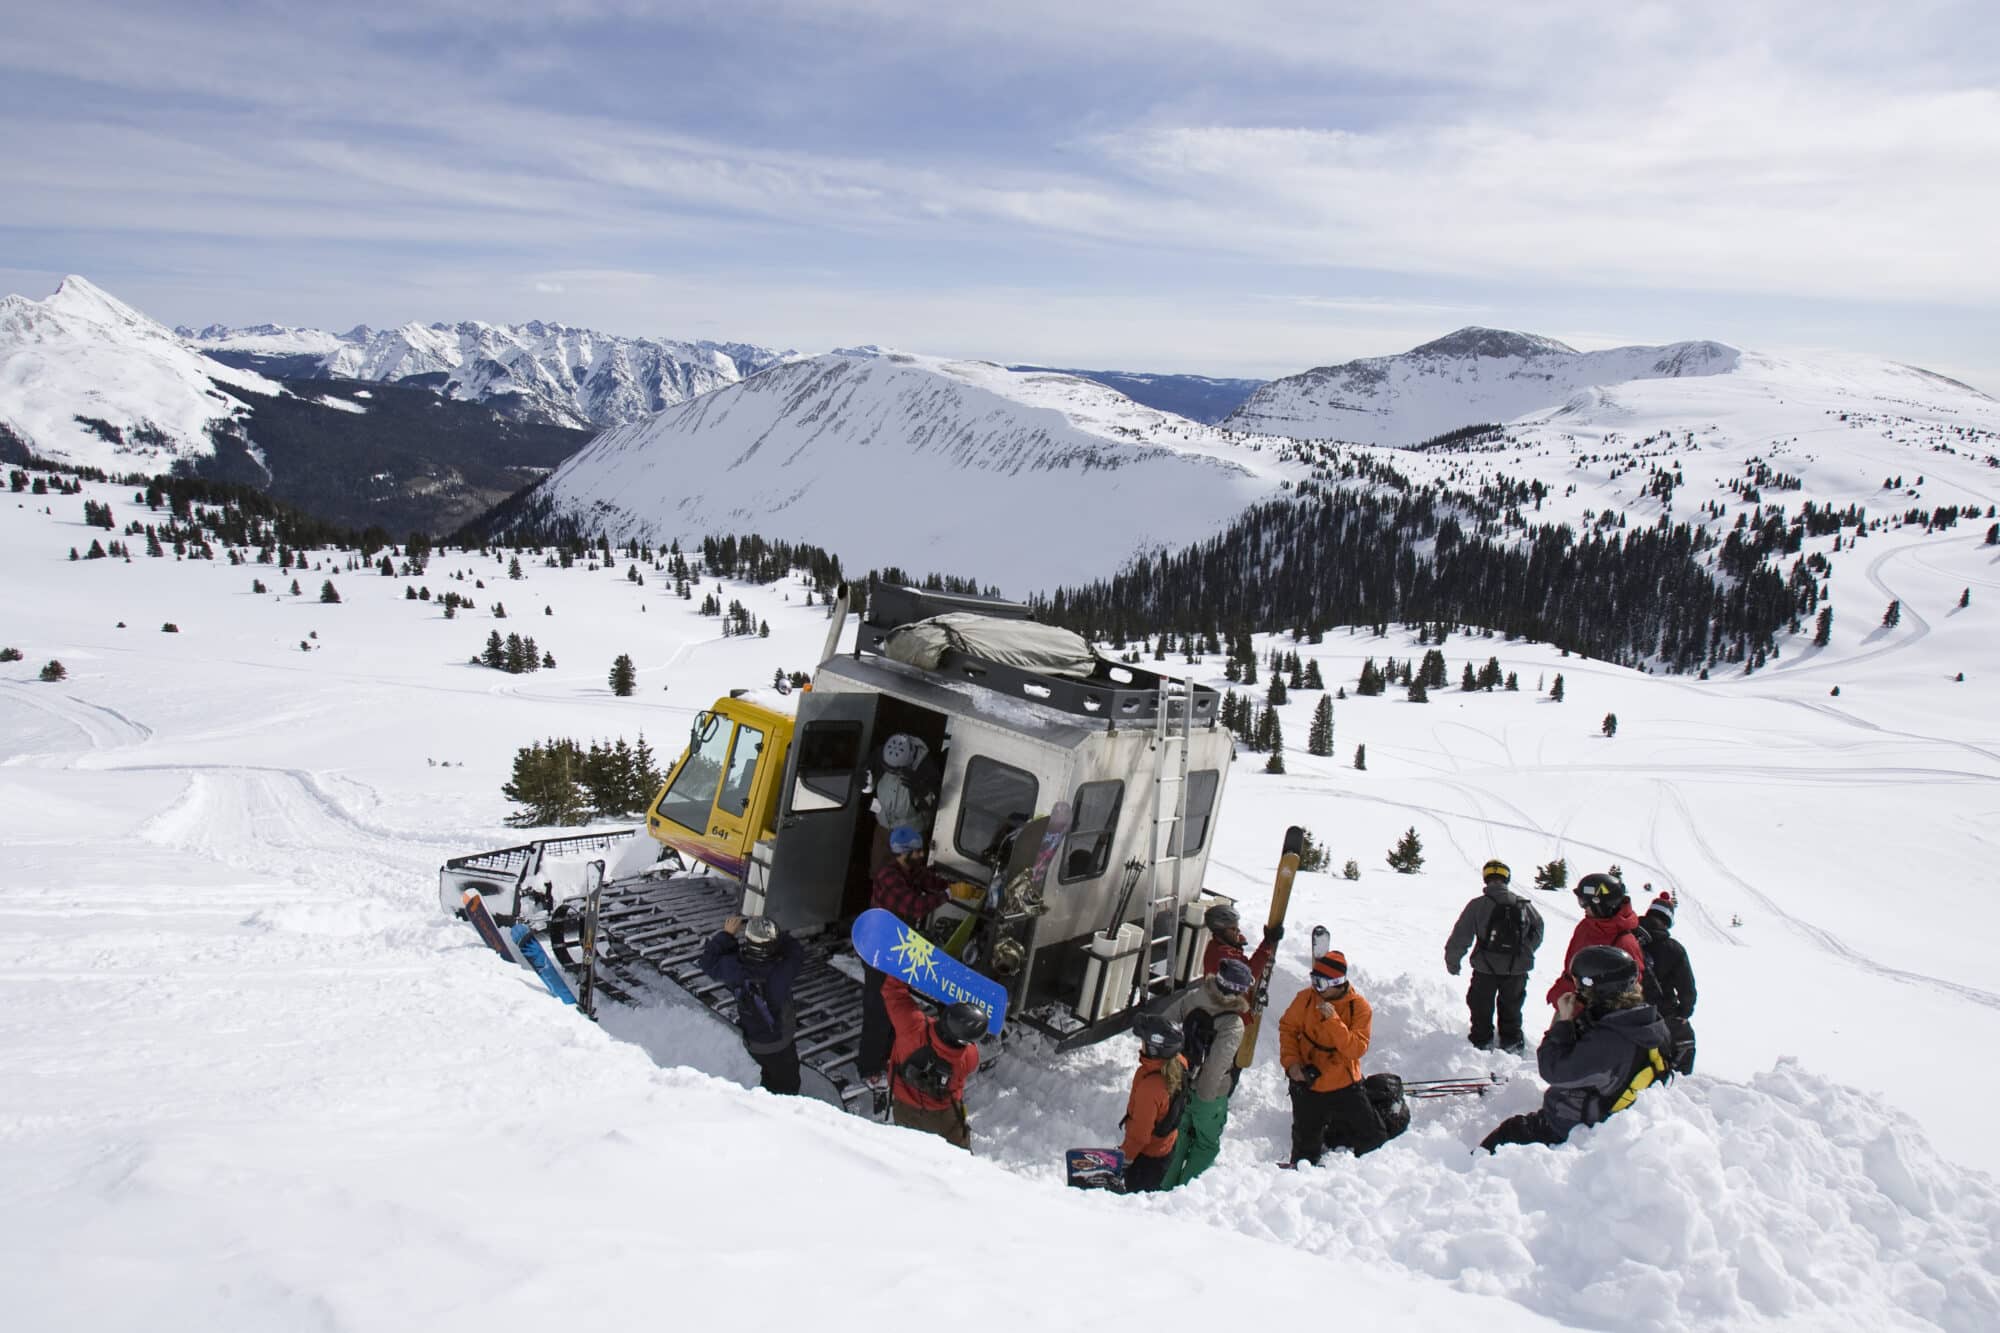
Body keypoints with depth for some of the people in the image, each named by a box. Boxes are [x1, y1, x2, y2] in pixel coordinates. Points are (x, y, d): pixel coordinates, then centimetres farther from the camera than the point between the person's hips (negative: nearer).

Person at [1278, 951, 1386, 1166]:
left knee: (1374, 1139, 4)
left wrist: (1333, 1020, -30)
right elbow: (1287, 1028, 2)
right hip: (1307, 1085, 0)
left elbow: (1357, 1049, -20)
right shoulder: (1305, 998, -8)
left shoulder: (1359, 1007, -12)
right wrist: (1291, 1061, -11)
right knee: (1306, 1149, 6)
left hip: (1345, 1086, 0)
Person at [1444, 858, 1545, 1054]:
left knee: (1481, 1008, 14)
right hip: (1517, 969, 3)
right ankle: (1511, 1042, 27)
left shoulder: (1477, 905, -11)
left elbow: (1460, 937, -10)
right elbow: (1537, 930, 11)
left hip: (1486, 968, -3)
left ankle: (1482, 1041, 17)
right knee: (1511, 1006, 21)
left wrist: (1452, 961, 2)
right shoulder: (1524, 905, -2)